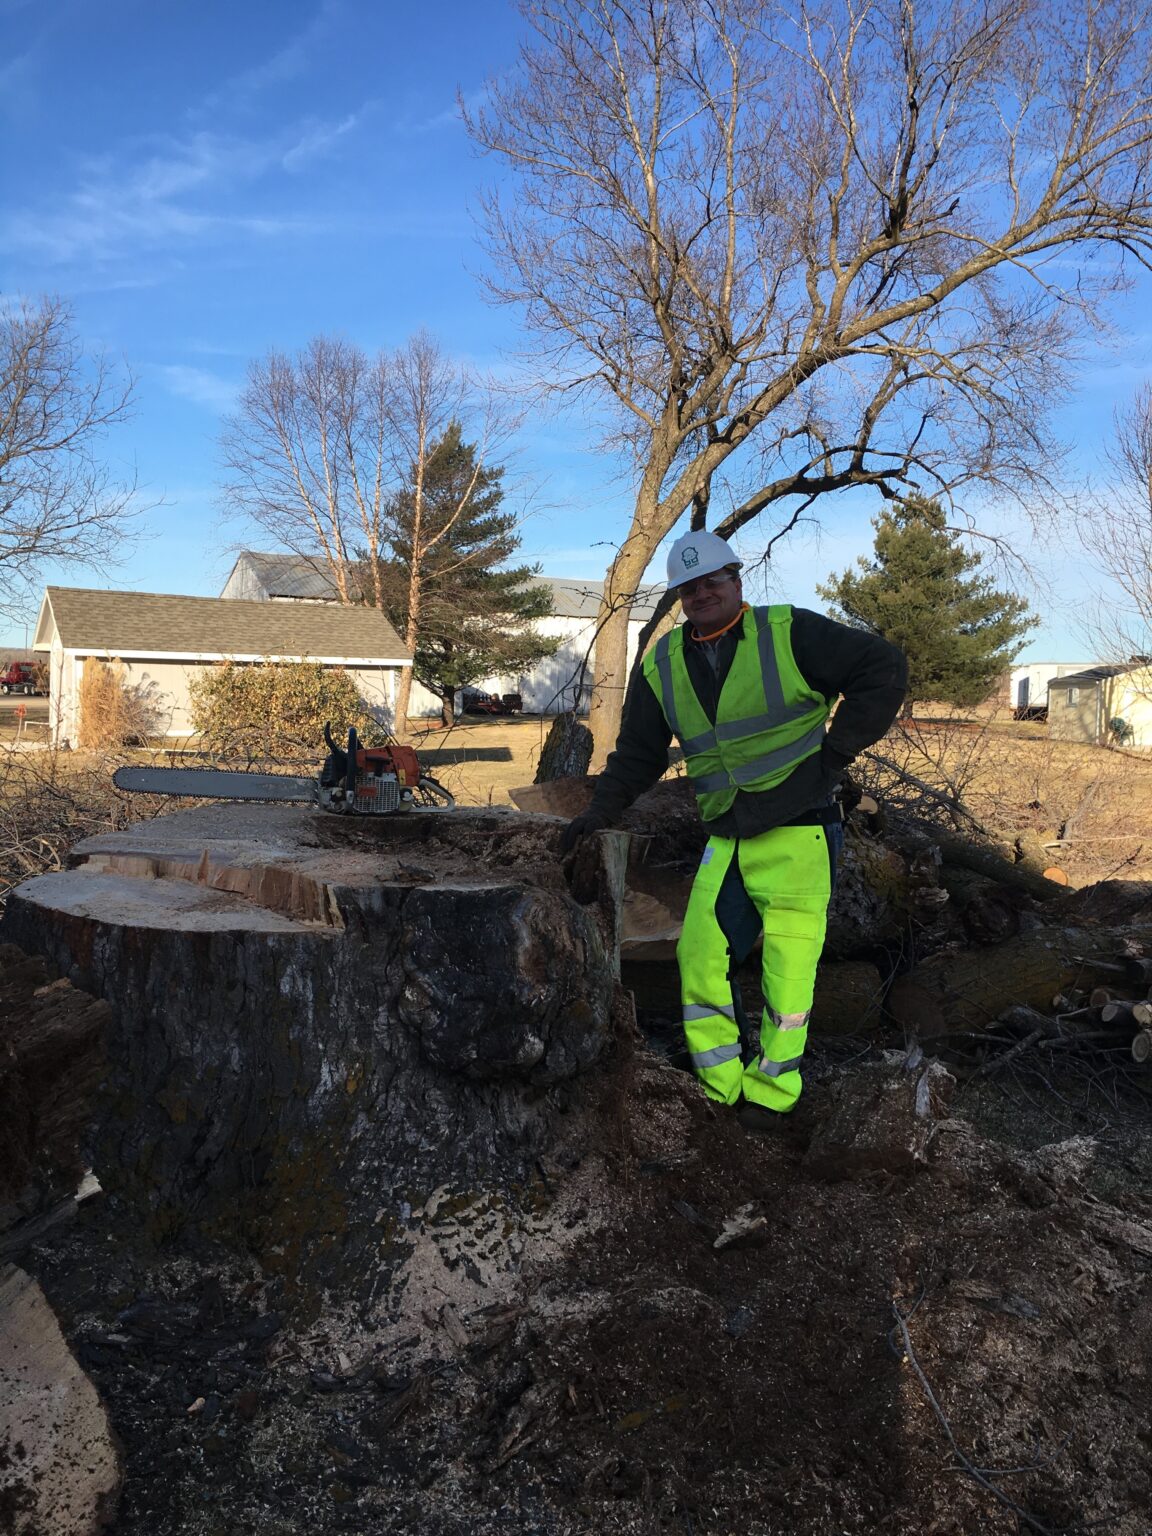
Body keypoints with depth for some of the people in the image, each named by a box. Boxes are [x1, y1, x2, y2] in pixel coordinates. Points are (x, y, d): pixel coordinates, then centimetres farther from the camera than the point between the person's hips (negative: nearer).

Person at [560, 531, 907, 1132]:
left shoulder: (789, 633, -6)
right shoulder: (662, 666, 9)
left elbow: (884, 667, -4)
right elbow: (638, 751, 19)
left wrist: (835, 753, -7)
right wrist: (600, 812, 8)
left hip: (799, 834, -5)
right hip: (726, 840, 5)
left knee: (787, 969, -2)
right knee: (700, 957, 1)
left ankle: (770, 1094, 15)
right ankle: (724, 1093, 16)